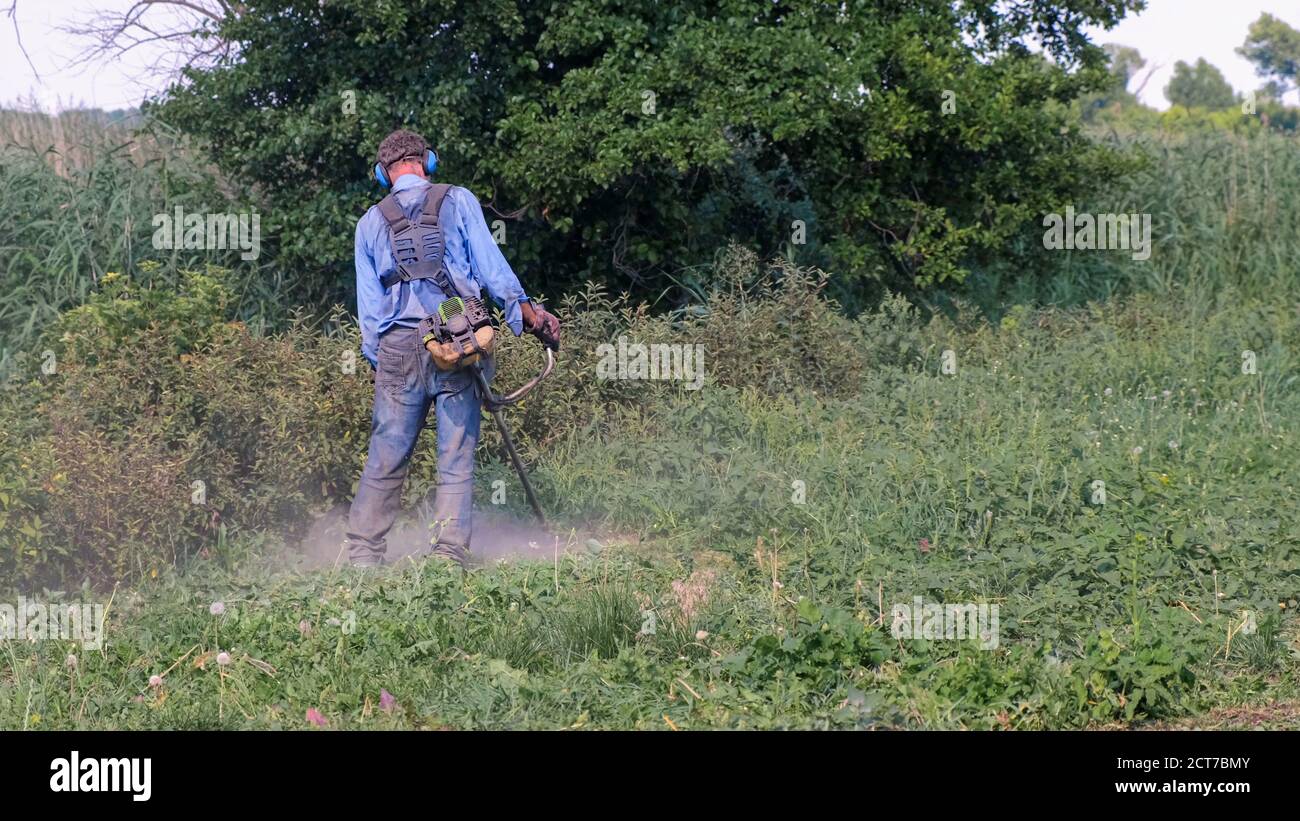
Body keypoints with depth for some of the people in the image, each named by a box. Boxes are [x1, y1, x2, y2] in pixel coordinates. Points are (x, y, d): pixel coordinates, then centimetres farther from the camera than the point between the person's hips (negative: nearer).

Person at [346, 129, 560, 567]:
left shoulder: (371, 222, 14)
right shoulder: (458, 201, 6)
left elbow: (368, 300, 13)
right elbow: (490, 264, -1)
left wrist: (377, 360, 16)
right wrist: (525, 310, 2)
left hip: (398, 348, 2)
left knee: (384, 460, 7)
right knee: (456, 460, 1)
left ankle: (362, 555, 8)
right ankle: (448, 555, -4)